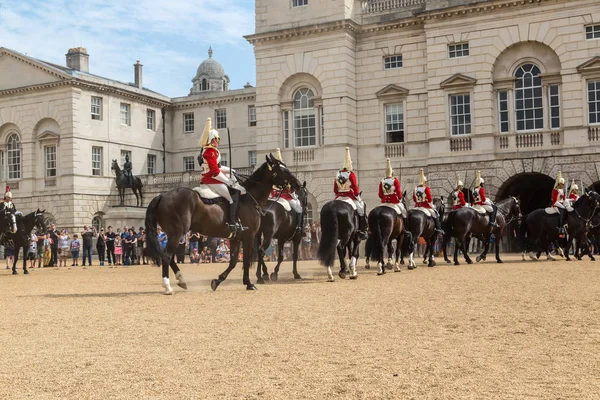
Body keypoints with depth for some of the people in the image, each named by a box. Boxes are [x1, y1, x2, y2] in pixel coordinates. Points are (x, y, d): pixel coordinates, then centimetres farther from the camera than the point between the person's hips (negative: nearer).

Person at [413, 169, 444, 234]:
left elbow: (414, 199, 11)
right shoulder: (426, 188, -10)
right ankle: (438, 228, 0)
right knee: (436, 214, 9)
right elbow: (430, 199, -10)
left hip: (417, 206, 5)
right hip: (426, 206, -5)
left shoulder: (415, 189, 6)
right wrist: (432, 206, 4)